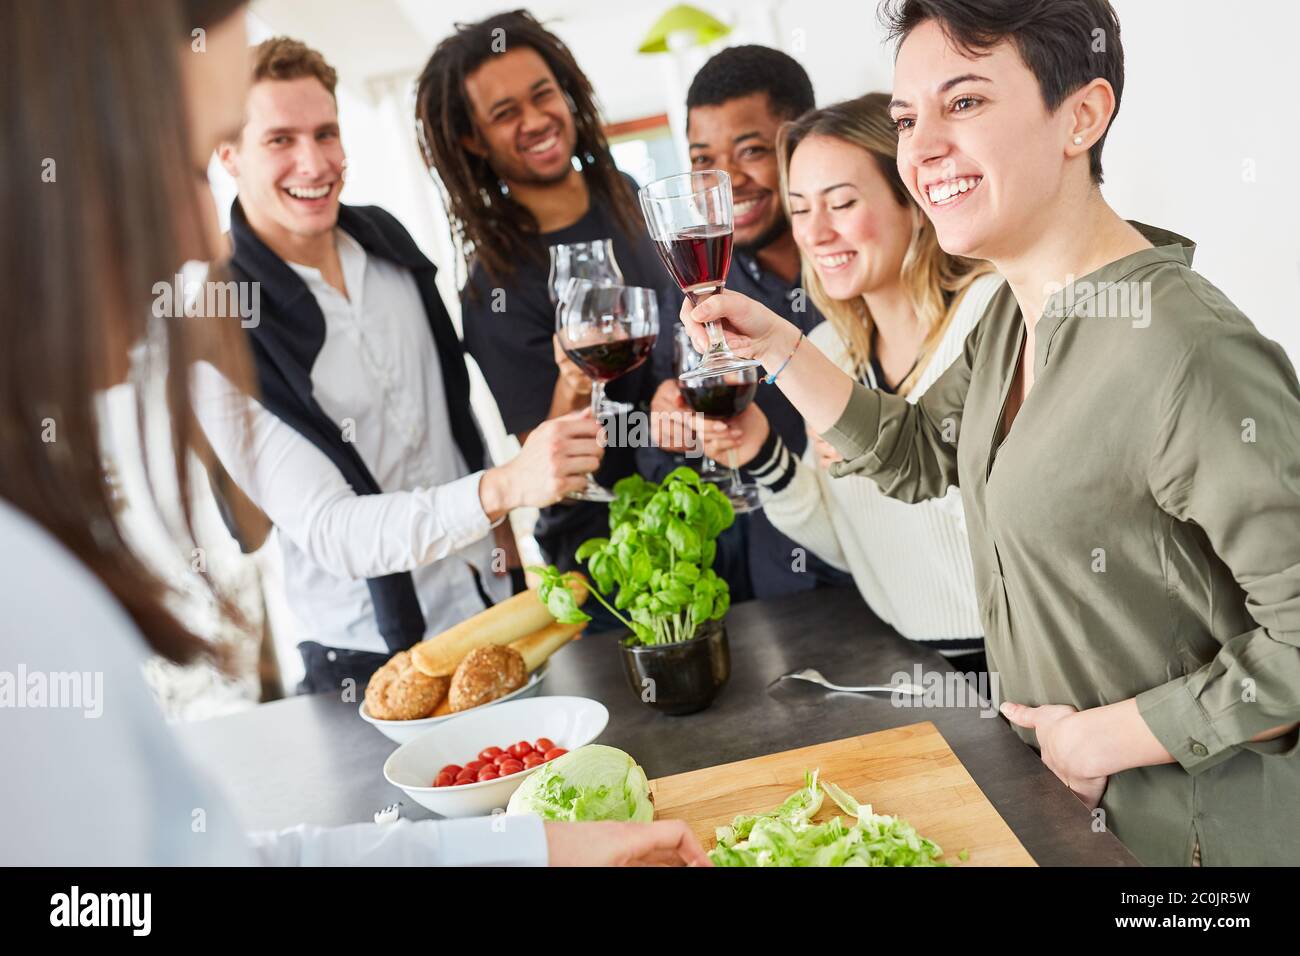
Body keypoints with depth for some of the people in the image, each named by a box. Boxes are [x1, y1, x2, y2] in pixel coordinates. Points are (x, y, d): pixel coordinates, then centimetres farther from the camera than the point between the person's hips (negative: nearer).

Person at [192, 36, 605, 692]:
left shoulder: (385, 238, 0)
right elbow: (327, 531, -26)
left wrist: (503, 529, 11)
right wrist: (502, 489, -39)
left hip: (496, 602, 6)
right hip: (370, 660, -6)